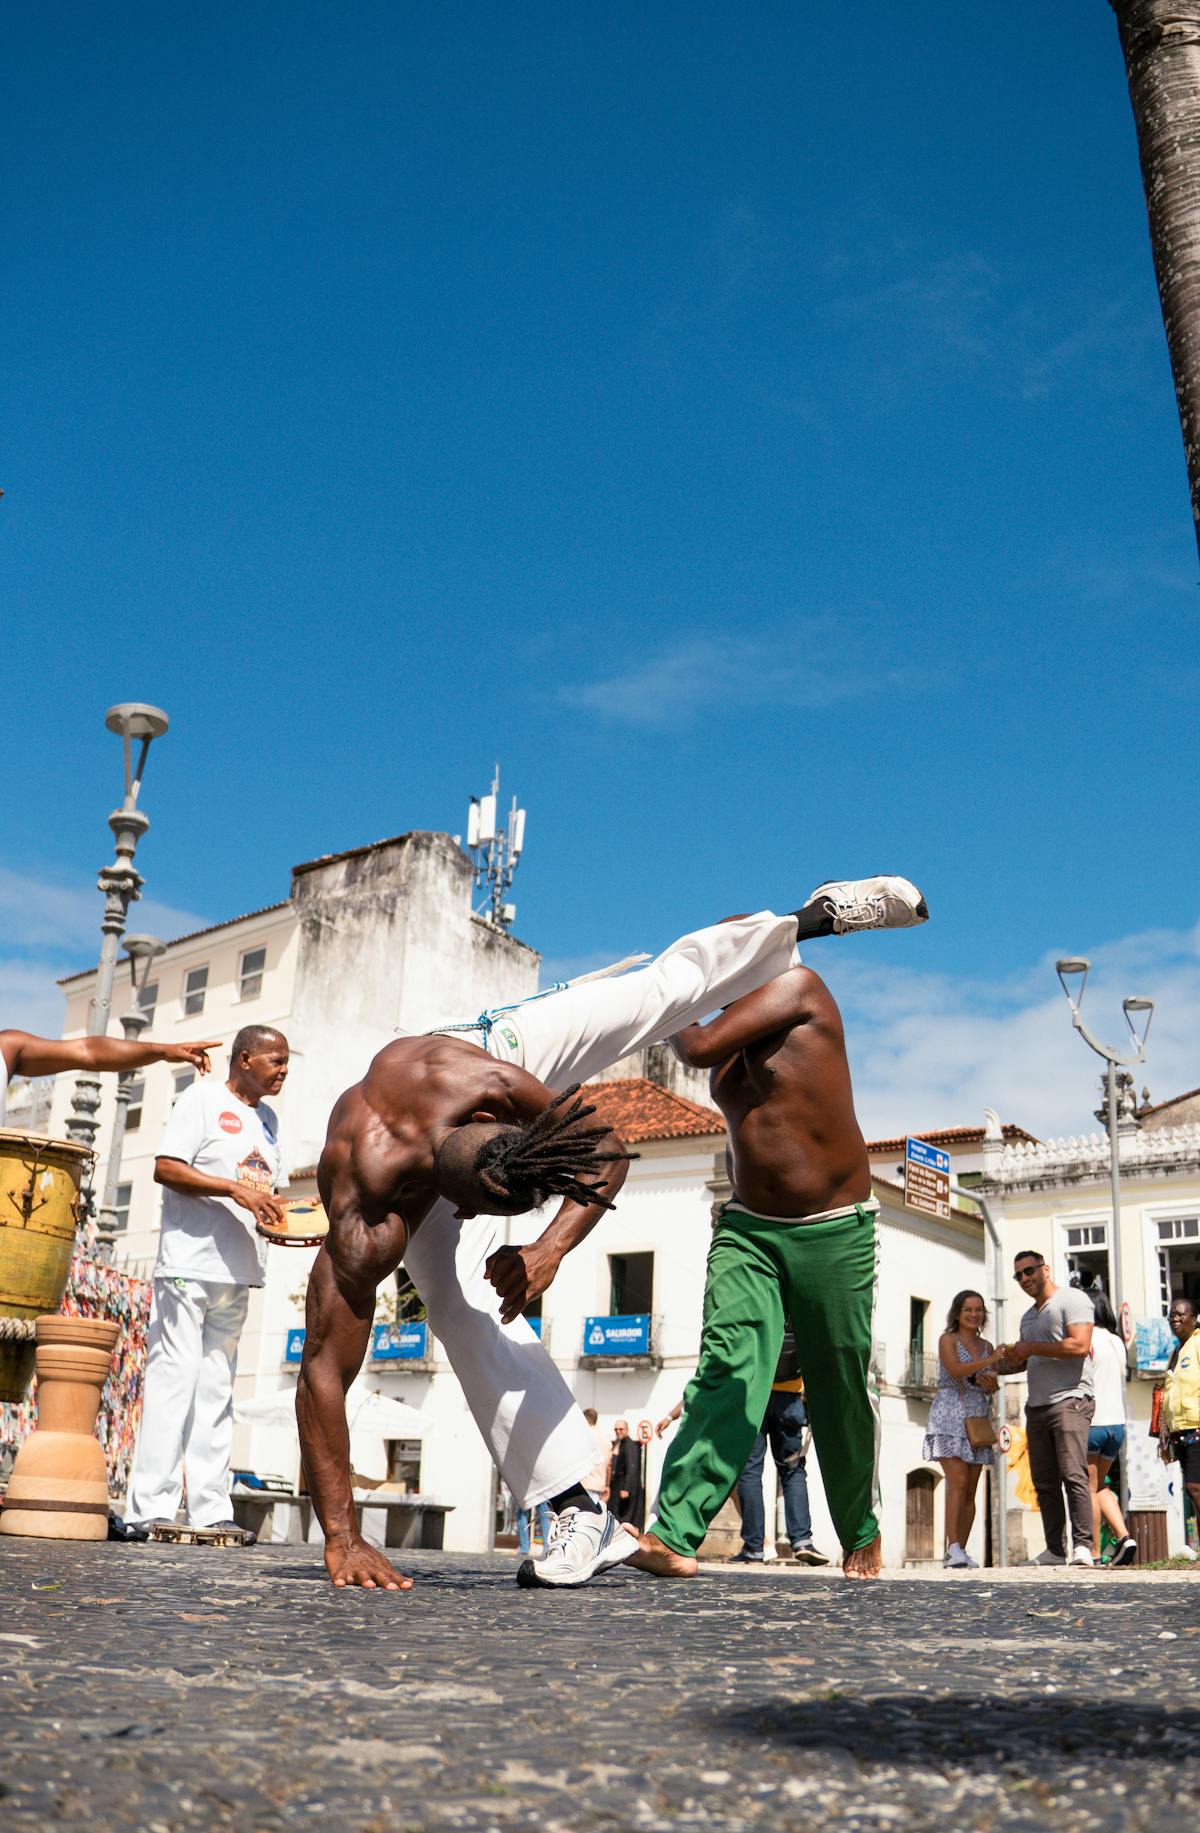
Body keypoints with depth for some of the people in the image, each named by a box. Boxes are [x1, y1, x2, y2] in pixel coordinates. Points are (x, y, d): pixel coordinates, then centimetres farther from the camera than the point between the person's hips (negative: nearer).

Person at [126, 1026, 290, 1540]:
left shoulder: (268, 1119, 19)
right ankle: (152, 1507, -3)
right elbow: (165, 1168, -13)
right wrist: (235, 1189, -21)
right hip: (190, 1263, -7)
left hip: (237, 1272, 8)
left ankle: (210, 1511, 10)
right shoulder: (203, 1098, -3)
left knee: (216, 1392, 8)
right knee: (174, 1381, -7)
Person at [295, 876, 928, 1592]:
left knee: (664, 988, 8)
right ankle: (585, 1514, -12)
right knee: (464, 1305, -20)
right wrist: (342, 1540, -42)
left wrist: (549, 1252, -43)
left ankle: (818, 915, 30)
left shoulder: (501, 1083, -44)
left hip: (500, 1038, 2)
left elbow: (609, 1153, -28)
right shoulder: (367, 1229, -46)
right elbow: (323, 1374, -41)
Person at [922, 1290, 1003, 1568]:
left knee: (971, 1490, 2)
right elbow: (955, 1370, -17)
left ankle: (960, 1551, 6)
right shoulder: (948, 1340, 1)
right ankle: (953, 1547, -19)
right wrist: (991, 1360, -24)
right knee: (958, 1482, -17)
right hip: (950, 1414, -6)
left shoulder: (986, 1346, 16)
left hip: (977, 1419, 6)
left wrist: (992, 1385, -1)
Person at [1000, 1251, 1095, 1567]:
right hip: (1036, 1407, 8)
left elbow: (1079, 1345, -16)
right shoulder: (1028, 1317, 24)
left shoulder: (1072, 1300, -2)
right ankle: (1055, 1551, 6)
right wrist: (1008, 1360, 13)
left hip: (1069, 1400, -8)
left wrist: (1032, 1348, -12)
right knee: (1044, 1482, 4)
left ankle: (1082, 1547, -16)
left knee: (1073, 1474, -15)